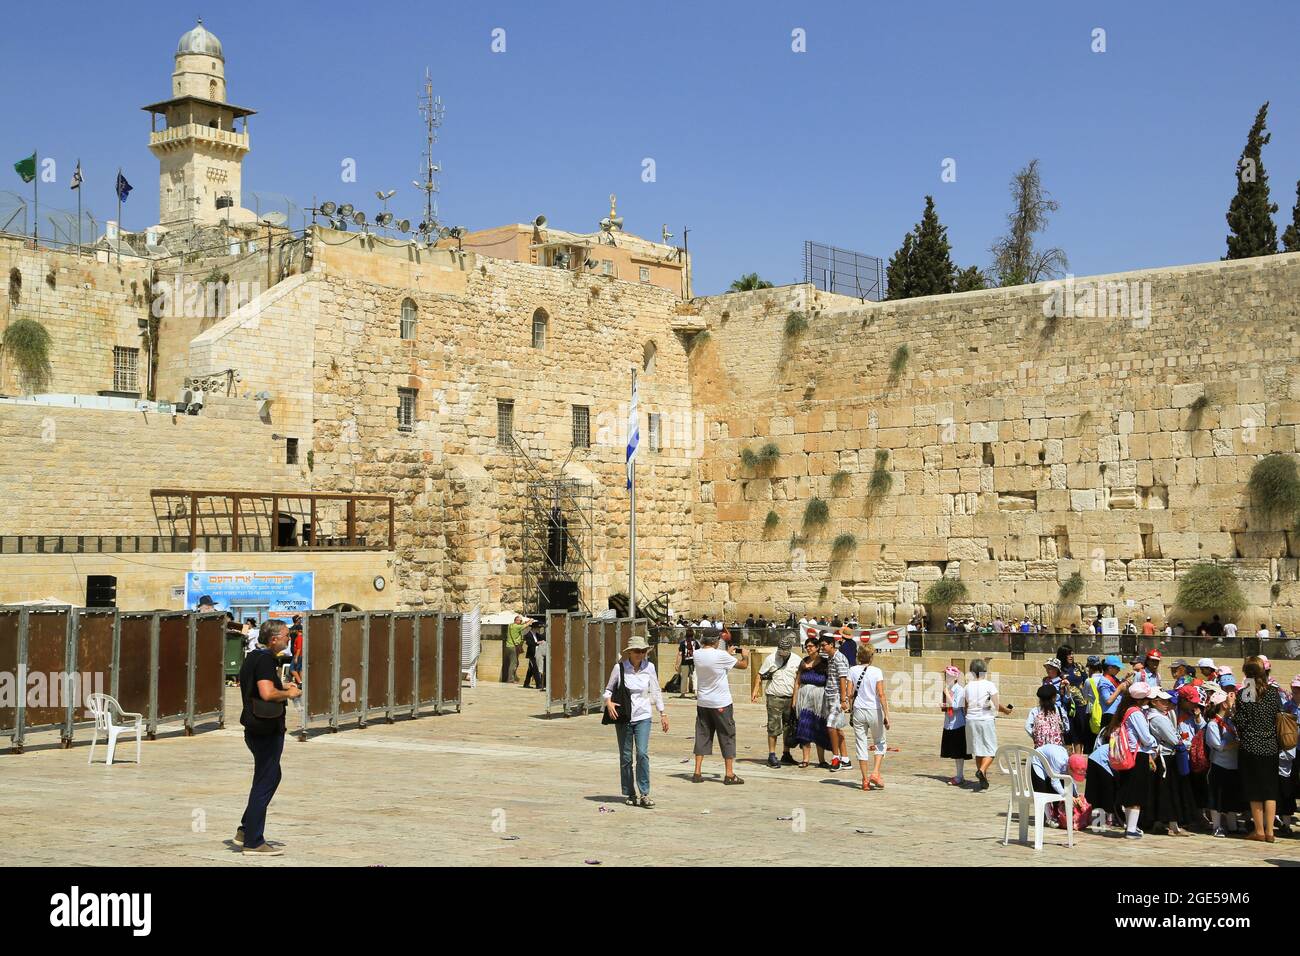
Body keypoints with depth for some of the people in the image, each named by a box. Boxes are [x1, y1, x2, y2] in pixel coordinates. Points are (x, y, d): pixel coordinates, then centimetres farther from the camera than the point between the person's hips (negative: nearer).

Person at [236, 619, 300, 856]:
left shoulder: (253, 657, 14)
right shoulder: (265, 659, -18)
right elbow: (268, 693, -30)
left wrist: (283, 688, 18)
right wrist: (289, 694, -12)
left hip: (256, 728, 10)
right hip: (266, 729, -10)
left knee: (271, 777, 20)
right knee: (265, 783, -3)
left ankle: (245, 831, 24)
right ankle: (253, 842, 3)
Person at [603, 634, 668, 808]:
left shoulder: (649, 667, -1)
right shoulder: (619, 667, -6)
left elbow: (655, 691, 8)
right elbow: (608, 689, 4)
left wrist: (662, 714, 9)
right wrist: (608, 702, -15)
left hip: (643, 717, 0)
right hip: (623, 717, 0)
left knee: (642, 753, -14)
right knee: (625, 757, 6)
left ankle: (644, 794, -9)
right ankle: (629, 794, 19)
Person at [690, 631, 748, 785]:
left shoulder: (697, 654, -2)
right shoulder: (720, 655, -18)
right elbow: (743, 665, -5)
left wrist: (728, 653, 27)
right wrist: (745, 655, 16)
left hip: (703, 702, 5)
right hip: (721, 703, -5)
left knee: (702, 736, 10)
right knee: (727, 737, 4)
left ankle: (697, 773, 7)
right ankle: (729, 774, 5)